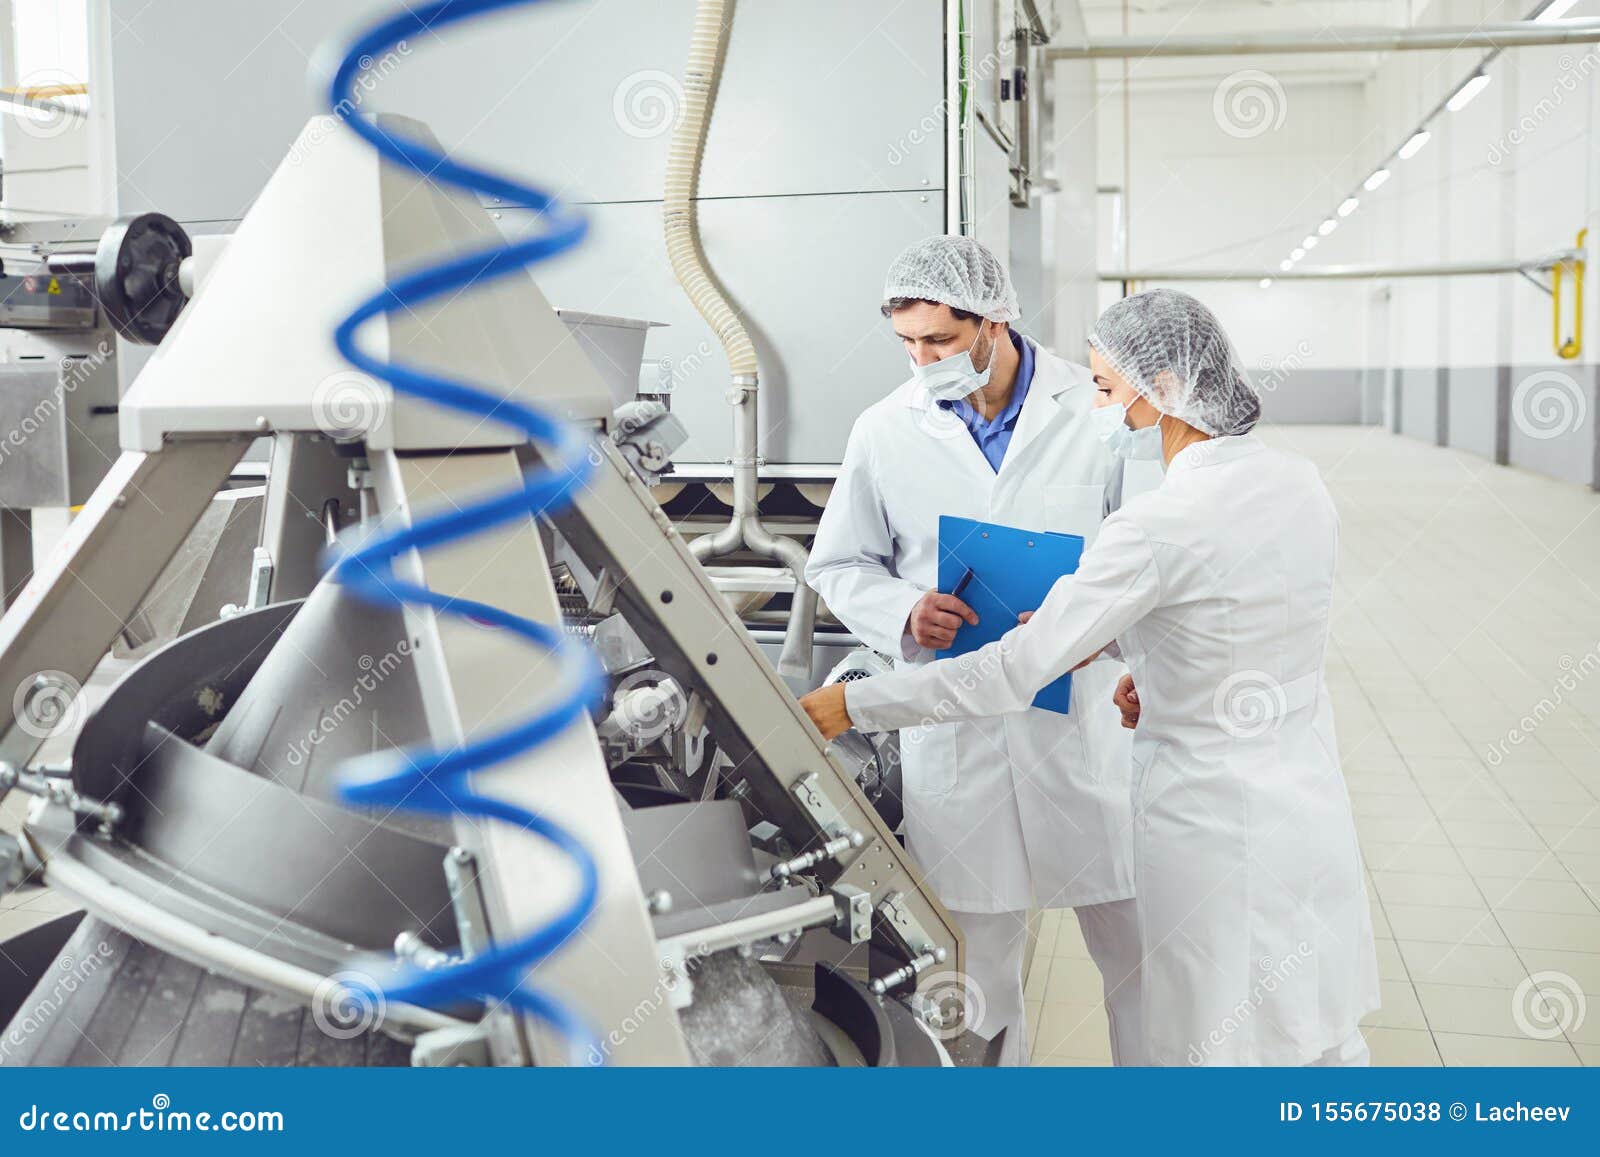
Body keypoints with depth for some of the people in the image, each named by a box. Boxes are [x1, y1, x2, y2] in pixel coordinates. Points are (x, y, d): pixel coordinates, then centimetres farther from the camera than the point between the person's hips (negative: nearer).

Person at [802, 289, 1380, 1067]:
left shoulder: (1161, 523, -24)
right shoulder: (1299, 483, 0)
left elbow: (1011, 673, -22)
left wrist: (850, 705, -14)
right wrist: (1137, 651, 10)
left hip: (1218, 827, -7)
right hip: (1310, 806, 8)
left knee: (1221, 1047, 10)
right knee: (1322, 1039, 21)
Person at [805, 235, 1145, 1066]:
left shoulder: (1095, 411, -3)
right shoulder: (885, 431, 2)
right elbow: (838, 566, 11)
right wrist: (904, 613, -10)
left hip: (1082, 711, 0)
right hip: (954, 728, 1)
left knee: (1135, 947, 11)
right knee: (977, 971, 12)